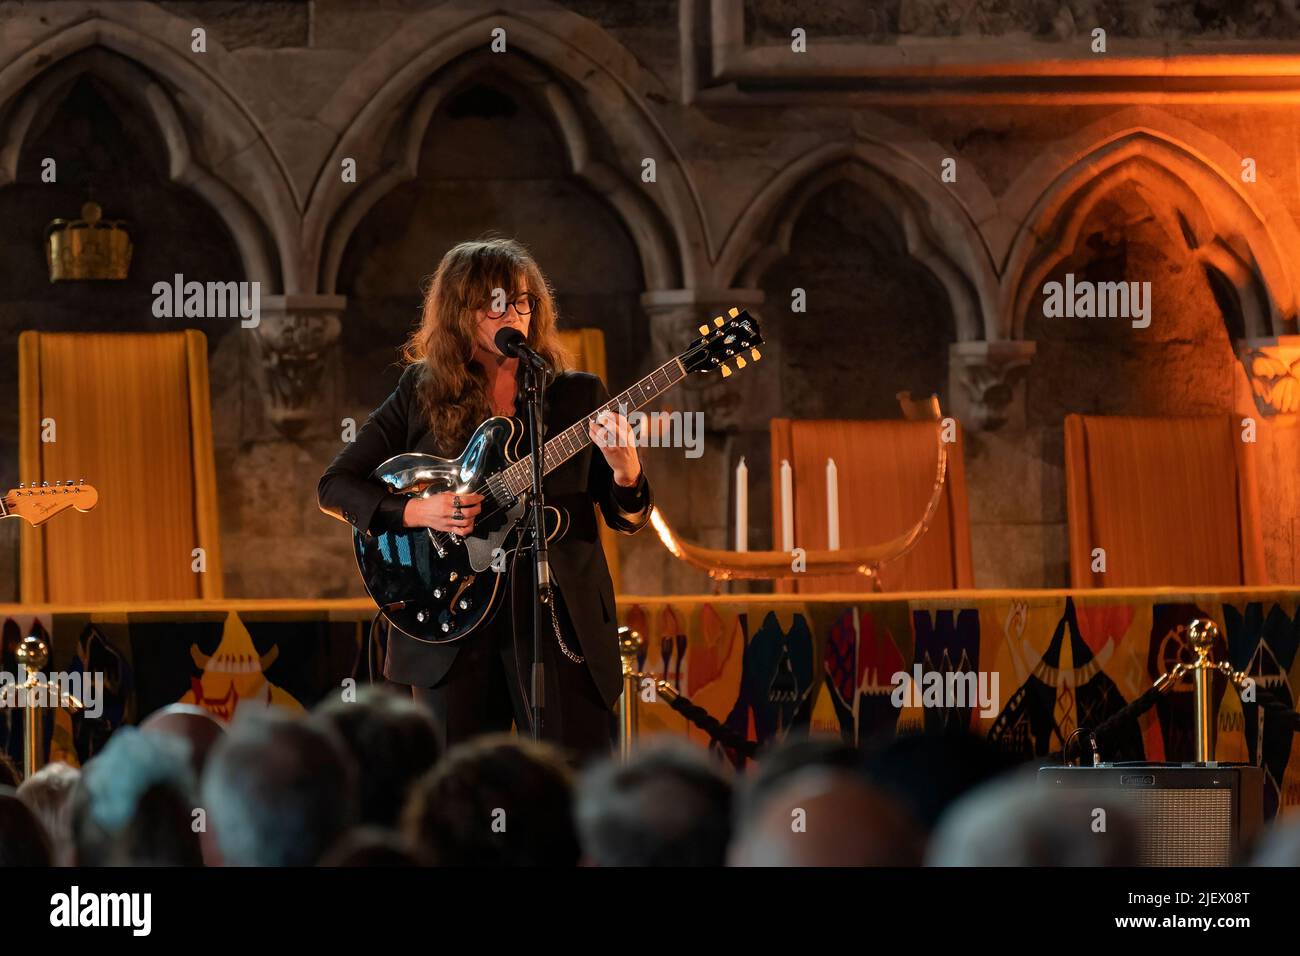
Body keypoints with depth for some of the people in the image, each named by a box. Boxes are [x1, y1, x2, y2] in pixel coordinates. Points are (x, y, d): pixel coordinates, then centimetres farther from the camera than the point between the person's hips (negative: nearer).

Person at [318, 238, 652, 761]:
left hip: (561, 621, 0)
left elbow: (628, 519, 5)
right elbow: (335, 486, 5)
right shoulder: (423, 392, 6)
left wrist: (625, 472, -17)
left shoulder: (578, 395, 8)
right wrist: (415, 511, -11)